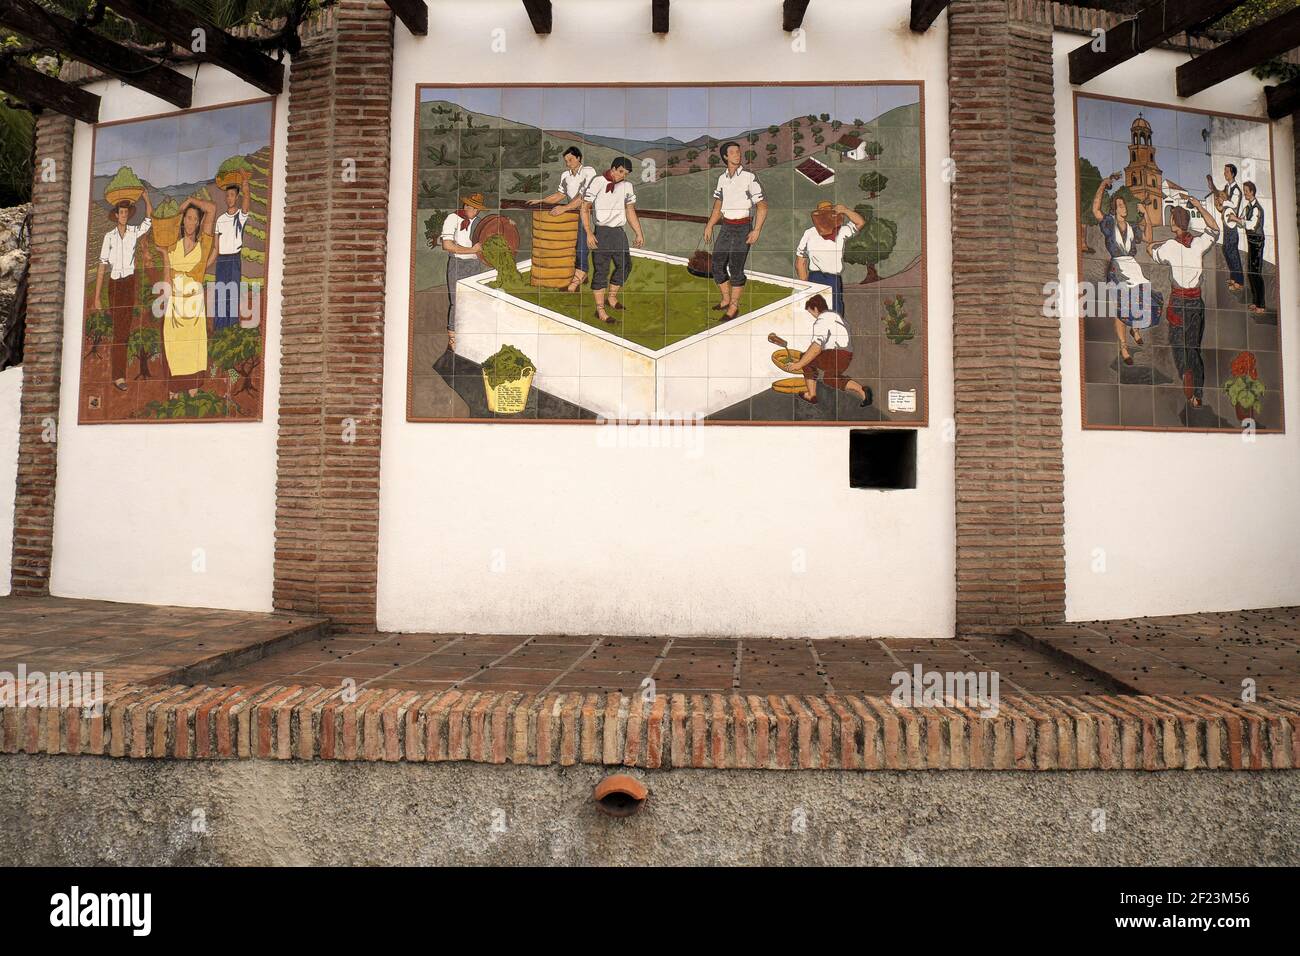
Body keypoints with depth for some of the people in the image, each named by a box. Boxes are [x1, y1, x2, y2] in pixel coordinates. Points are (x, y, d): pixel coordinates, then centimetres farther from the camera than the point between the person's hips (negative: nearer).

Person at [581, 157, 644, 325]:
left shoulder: (627, 186, 9)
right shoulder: (598, 182, -8)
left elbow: (630, 211, 17)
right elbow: (585, 208, -7)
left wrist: (639, 234, 12)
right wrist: (589, 233, -16)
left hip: (619, 232, 6)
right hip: (601, 232, -6)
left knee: (625, 265, 12)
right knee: (601, 270, -5)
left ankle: (612, 297, 32)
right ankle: (600, 310, -1)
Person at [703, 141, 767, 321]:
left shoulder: (749, 177, -9)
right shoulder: (722, 178, 7)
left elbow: (762, 205, -8)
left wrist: (756, 230, -14)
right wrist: (709, 226, 12)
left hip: (743, 227, -5)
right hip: (726, 226, 6)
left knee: (736, 268, -5)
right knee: (717, 265, 7)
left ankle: (734, 306, 7)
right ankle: (726, 300, 25)